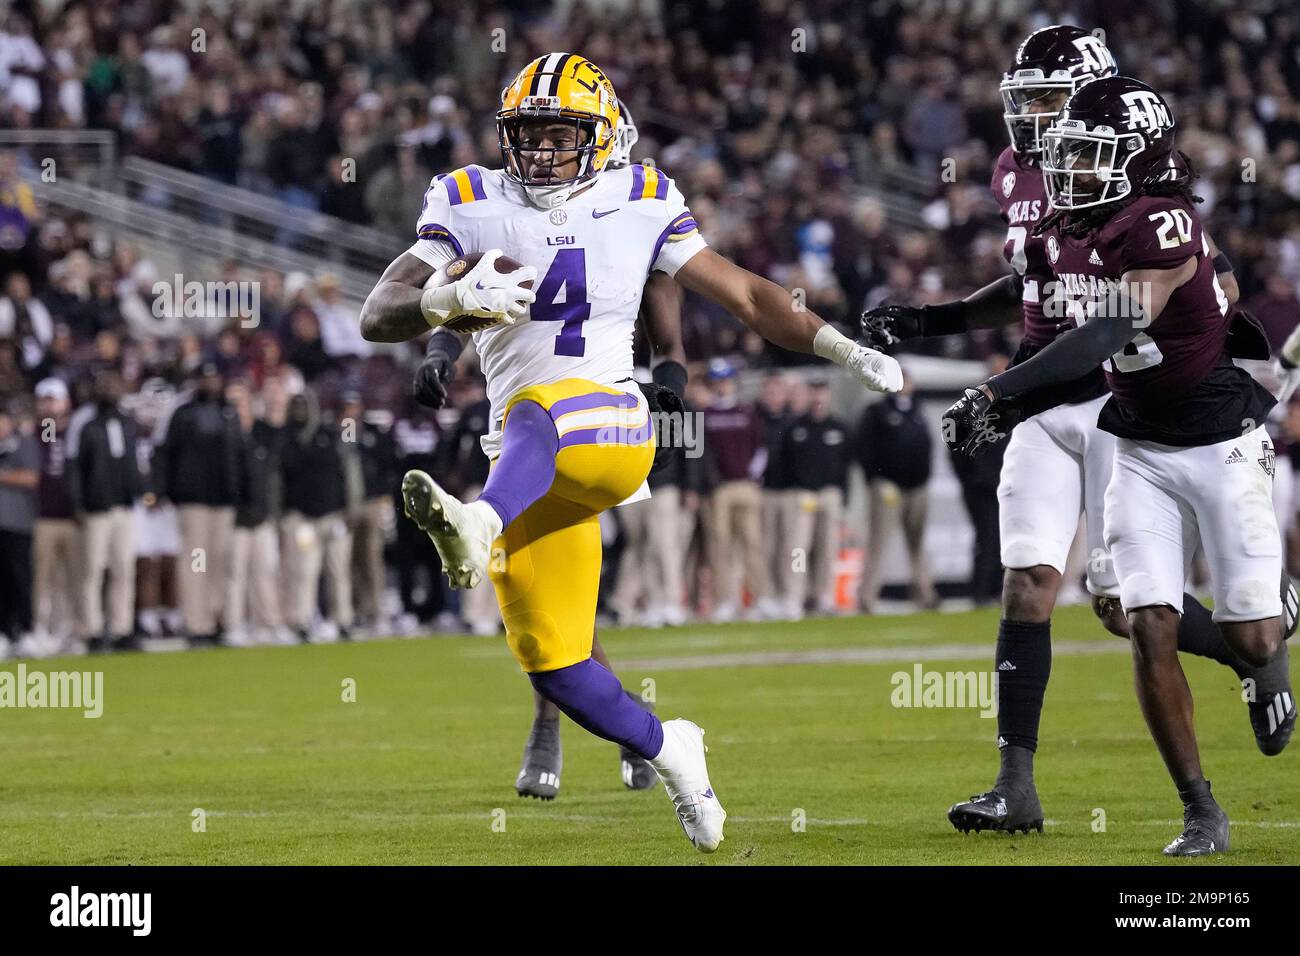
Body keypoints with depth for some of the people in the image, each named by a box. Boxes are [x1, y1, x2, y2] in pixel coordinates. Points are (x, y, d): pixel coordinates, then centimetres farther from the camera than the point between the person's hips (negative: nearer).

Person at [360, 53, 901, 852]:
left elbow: (745, 294, 17)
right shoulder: (472, 208, 6)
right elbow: (379, 316, -4)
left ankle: (480, 526, -71)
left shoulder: (637, 205, 9)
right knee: (553, 664, 0)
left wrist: (843, 349, 9)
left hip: (614, 428, -3)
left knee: (534, 415, -40)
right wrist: (449, 300, -26)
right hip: (529, 460, 3)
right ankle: (668, 750, 26)